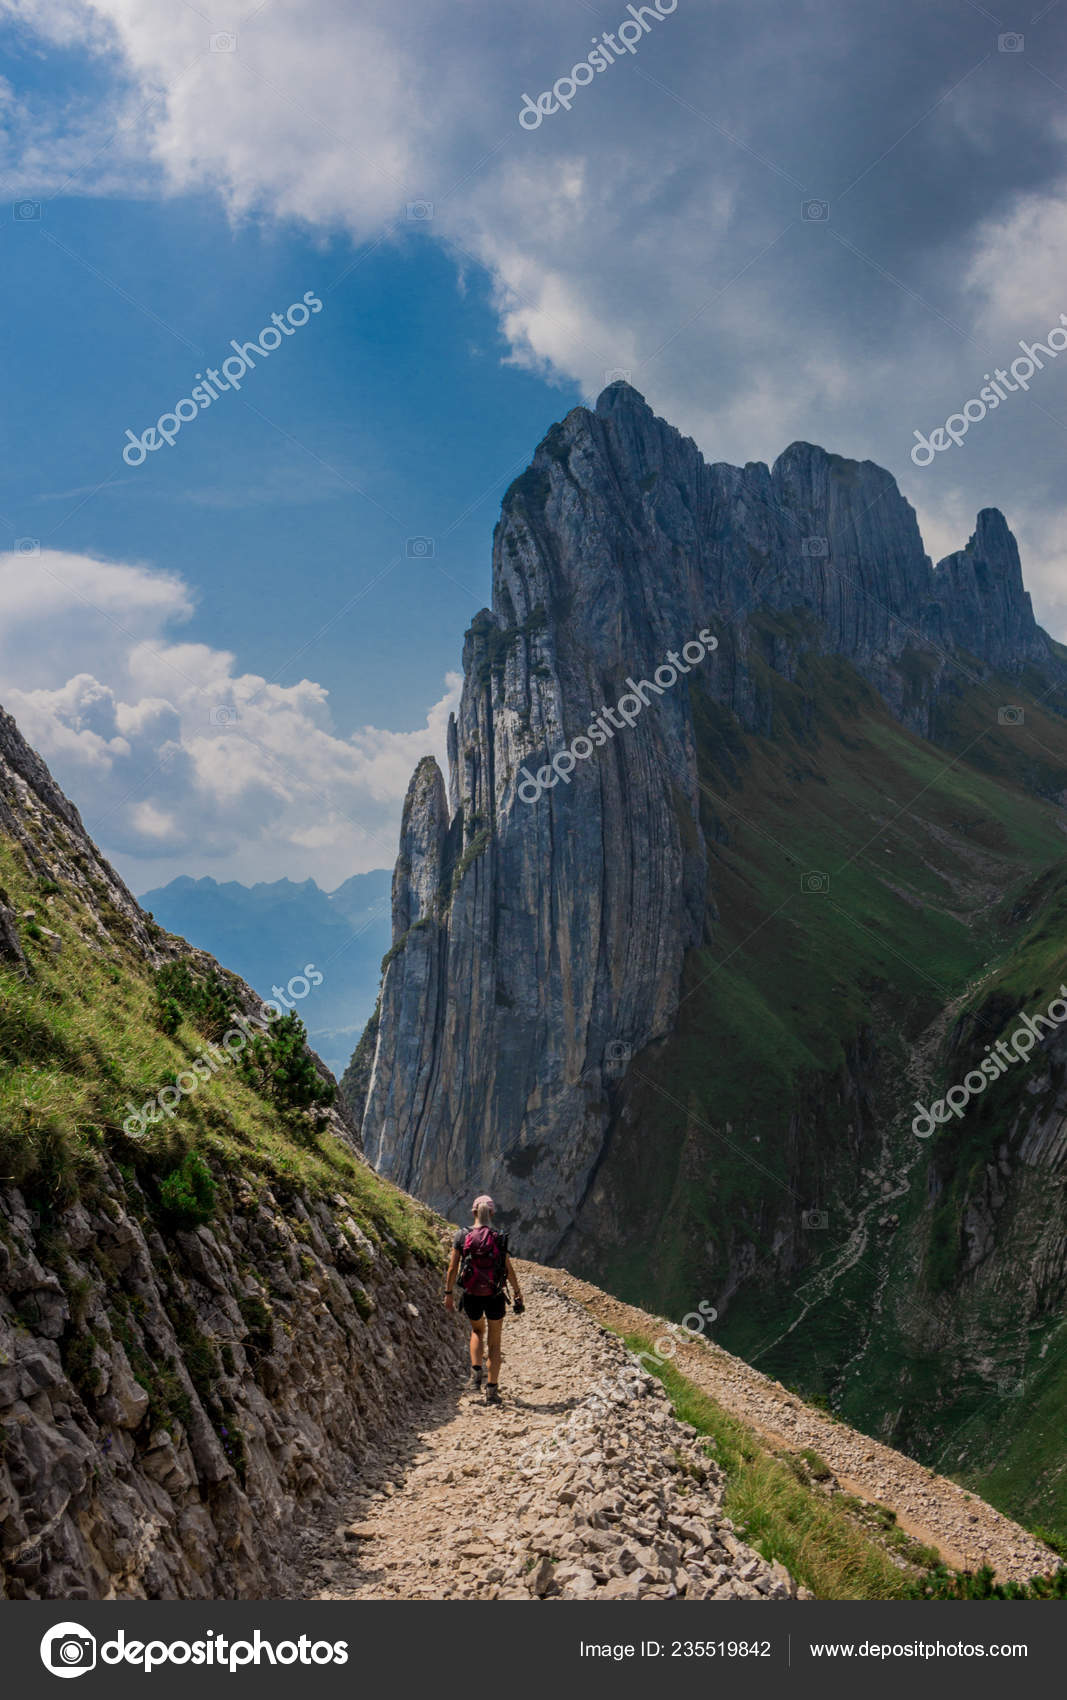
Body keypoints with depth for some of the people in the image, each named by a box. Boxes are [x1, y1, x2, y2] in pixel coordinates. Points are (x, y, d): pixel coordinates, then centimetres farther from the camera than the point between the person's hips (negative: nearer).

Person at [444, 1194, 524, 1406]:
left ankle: (476, 1371, 10)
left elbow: (452, 1268, -4)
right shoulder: (498, 1238, -7)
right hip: (494, 1297, -1)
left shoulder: (462, 1235, -5)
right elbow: (510, 1270, -4)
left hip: (471, 1297, 1)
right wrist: (518, 1295, 5)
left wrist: (449, 1293, 7)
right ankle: (492, 1390, 9)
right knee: (494, 1343, 13)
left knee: (477, 1331, 30)